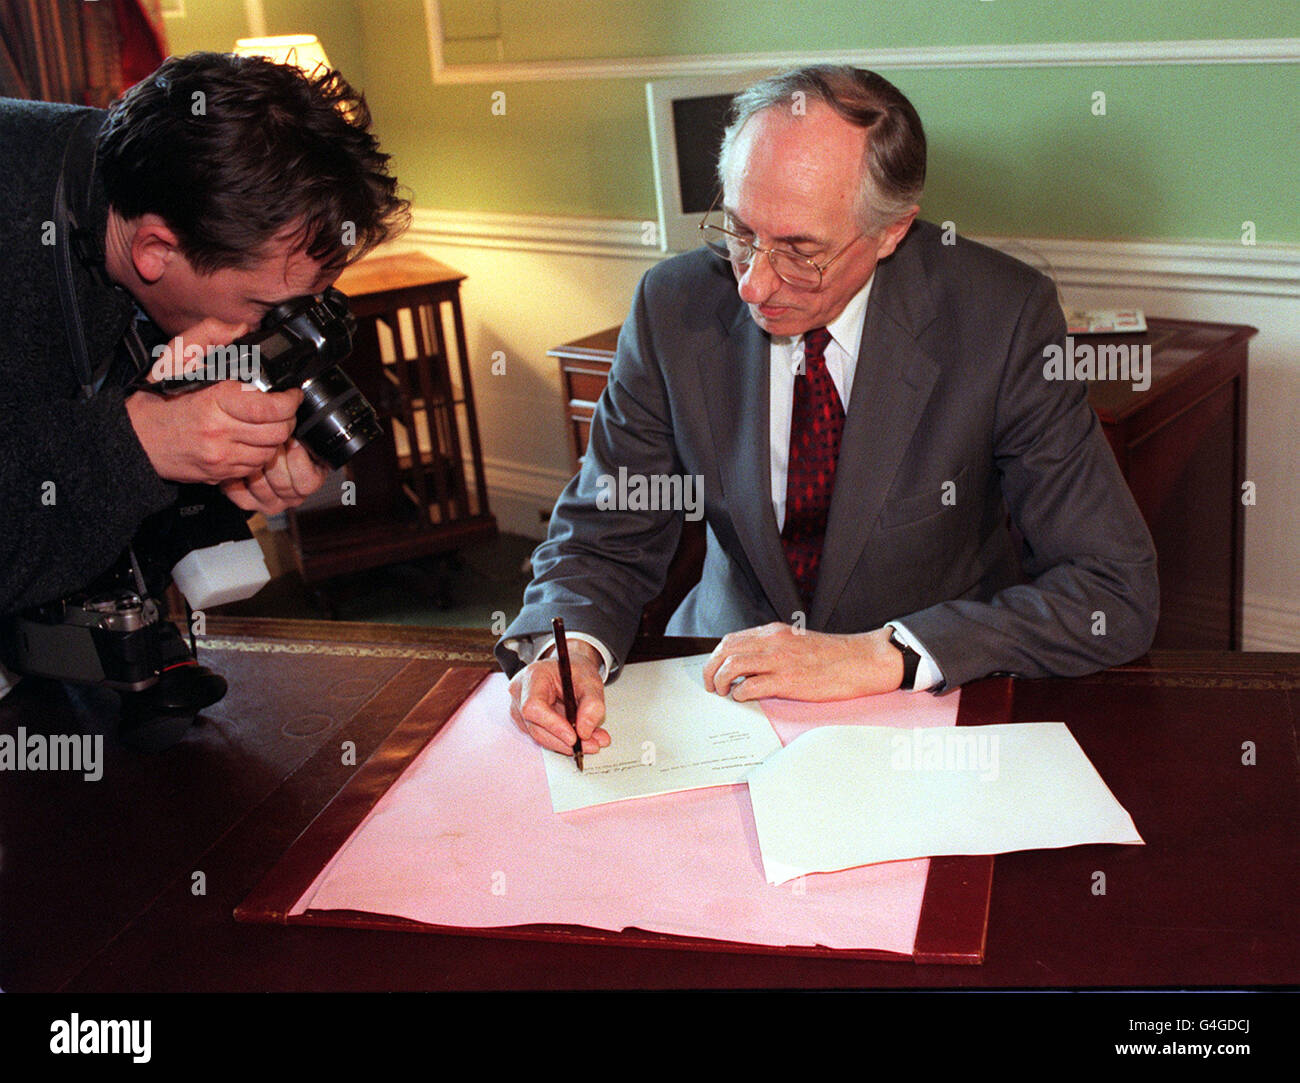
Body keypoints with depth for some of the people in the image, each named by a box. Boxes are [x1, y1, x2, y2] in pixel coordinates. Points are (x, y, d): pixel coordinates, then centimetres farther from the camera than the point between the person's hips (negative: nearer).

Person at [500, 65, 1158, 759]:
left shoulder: (1002, 317, -16)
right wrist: (571, 646, -24)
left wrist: (879, 655, -26)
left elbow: (1117, 595, -17)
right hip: (732, 674, 2)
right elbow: (604, 539, -1)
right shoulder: (675, 305, -9)